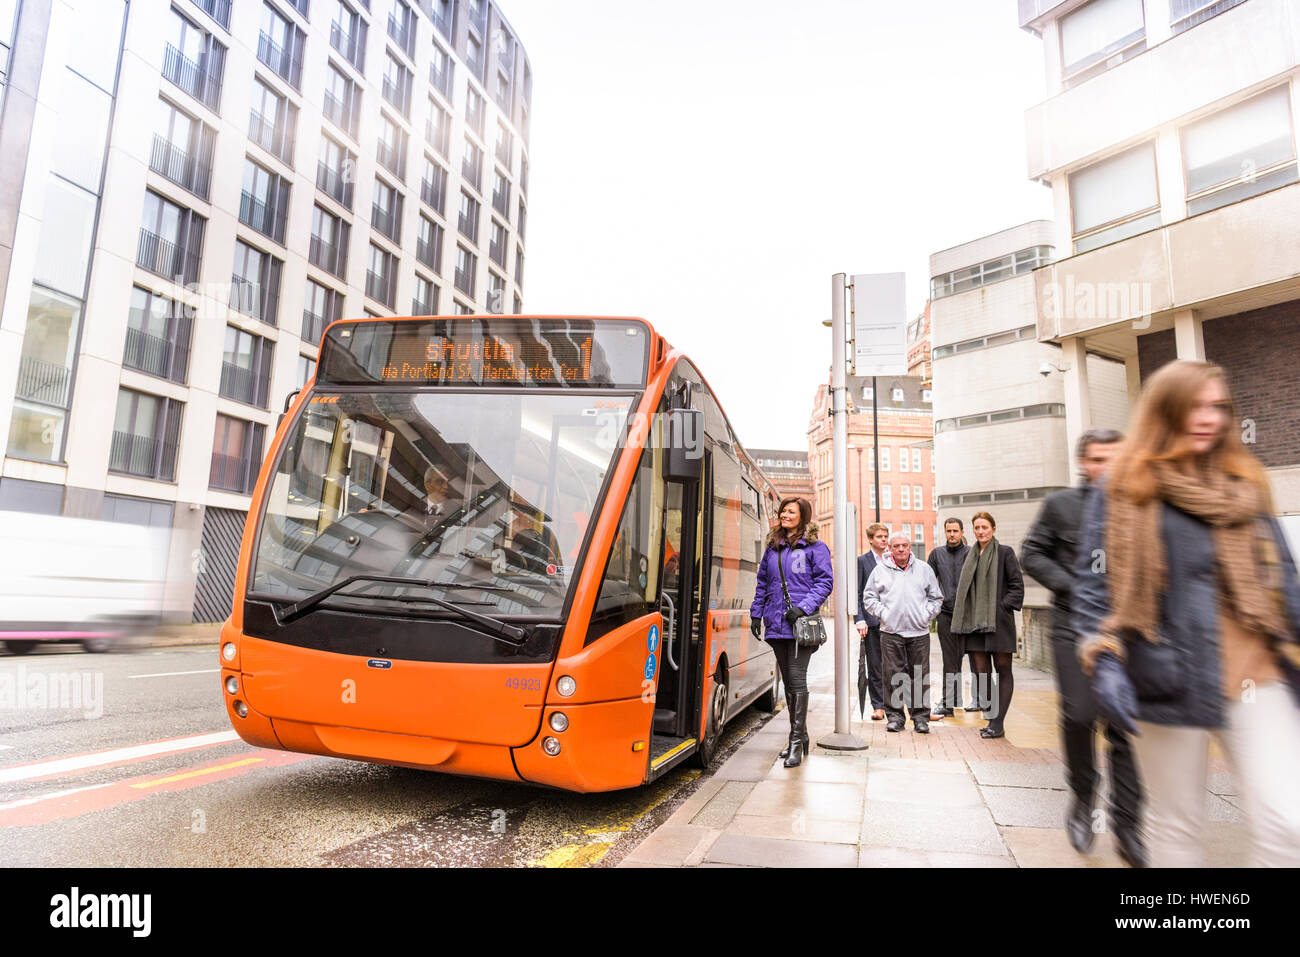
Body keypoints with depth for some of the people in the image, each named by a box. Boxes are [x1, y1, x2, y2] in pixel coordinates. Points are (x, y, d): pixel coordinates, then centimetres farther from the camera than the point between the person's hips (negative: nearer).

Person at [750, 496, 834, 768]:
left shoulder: (814, 547, -1)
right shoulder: (772, 548, 16)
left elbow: (825, 581, -5)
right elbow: (763, 582, 20)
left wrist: (804, 607, -16)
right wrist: (756, 613, 14)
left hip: (801, 623, -6)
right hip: (776, 624, 6)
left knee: (797, 679, -10)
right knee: (788, 682, 11)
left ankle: (797, 742, -4)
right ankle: (800, 736, 22)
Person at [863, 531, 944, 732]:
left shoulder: (924, 569, 11)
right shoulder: (880, 570, 6)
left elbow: (936, 598, 17)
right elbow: (869, 597, 10)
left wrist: (926, 614, 4)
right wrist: (883, 613, -1)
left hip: (919, 632, 1)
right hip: (891, 632, -1)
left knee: (920, 677, 3)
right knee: (893, 676, 1)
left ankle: (921, 717, 12)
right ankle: (895, 715, 10)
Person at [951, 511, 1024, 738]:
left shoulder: (1005, 553, -1)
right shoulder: (970, 555, 14)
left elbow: (1017, 585, -3)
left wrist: (1003, 607, -12)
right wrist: (962, 613, 8)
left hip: (999, 621, -5)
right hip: (975, 622, 5)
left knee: (1003, 670, 1)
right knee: (980, 671, 1)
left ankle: (997, 723, 3)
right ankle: (993, 718, 11)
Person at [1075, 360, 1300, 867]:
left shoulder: (1245, 488, 11)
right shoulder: (1122, 492, 0)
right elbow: (1093, 583, -3)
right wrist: (1105, 662, -13)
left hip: (1256, 678, 3)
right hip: (1169, 683, -3)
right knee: (1176, 825, 10)